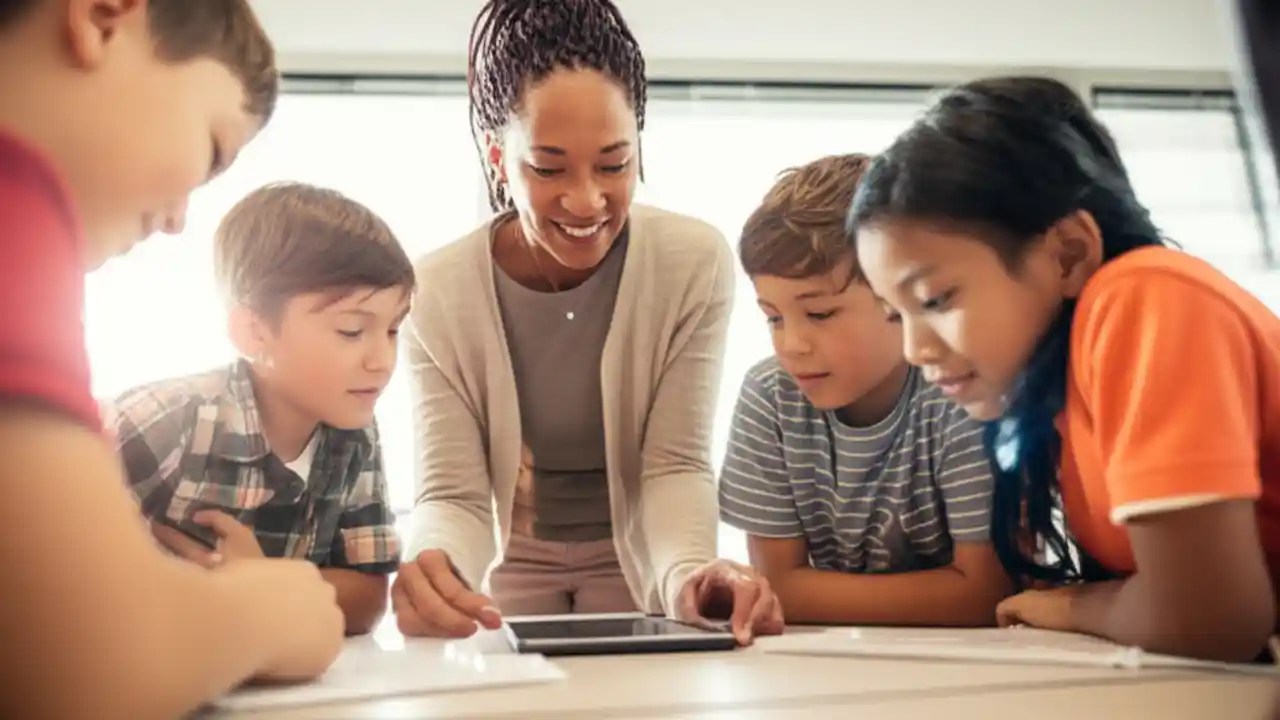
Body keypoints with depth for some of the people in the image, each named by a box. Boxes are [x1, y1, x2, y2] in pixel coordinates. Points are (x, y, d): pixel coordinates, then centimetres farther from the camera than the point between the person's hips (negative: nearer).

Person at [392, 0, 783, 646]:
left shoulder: (695, 263, -16)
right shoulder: (437, 292, -16)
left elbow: (675, 465, -15)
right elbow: (453, 493, -18)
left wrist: (687, 574, -36)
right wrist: (433, 568, -41)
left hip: (637, 566, 0)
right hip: (513, 573, 0)